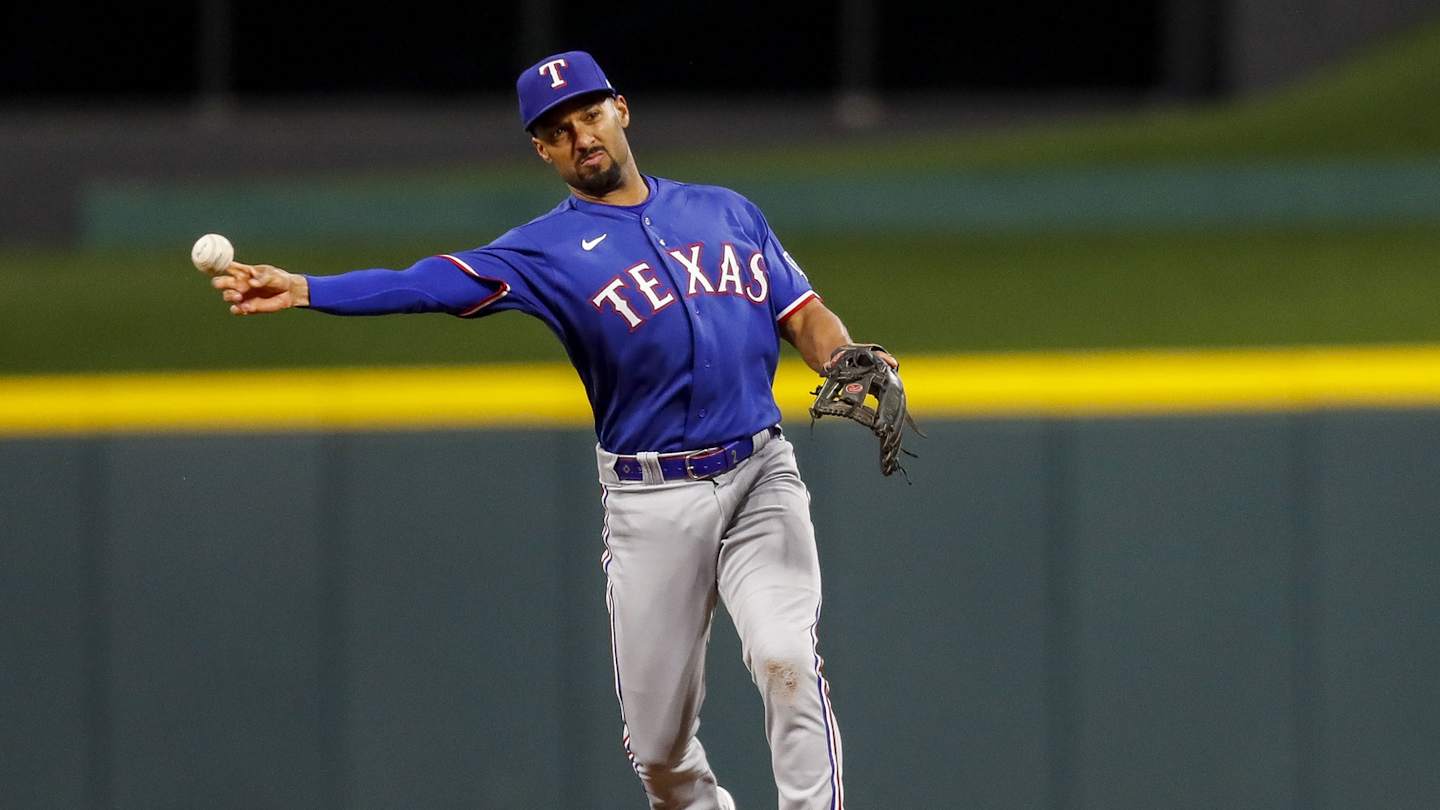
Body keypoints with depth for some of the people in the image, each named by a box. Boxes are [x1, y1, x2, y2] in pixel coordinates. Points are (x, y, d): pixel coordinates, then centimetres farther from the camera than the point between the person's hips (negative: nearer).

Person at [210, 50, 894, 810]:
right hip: (651, 503, -1)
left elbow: (804, 317, 13)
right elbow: (432, 283, -11)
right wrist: (303, 290, -25)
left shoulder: (727, 211, 13)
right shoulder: (548, 250, 2)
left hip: (760, 476, 1)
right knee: (657, 739, 3)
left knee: (787, 661, -21)